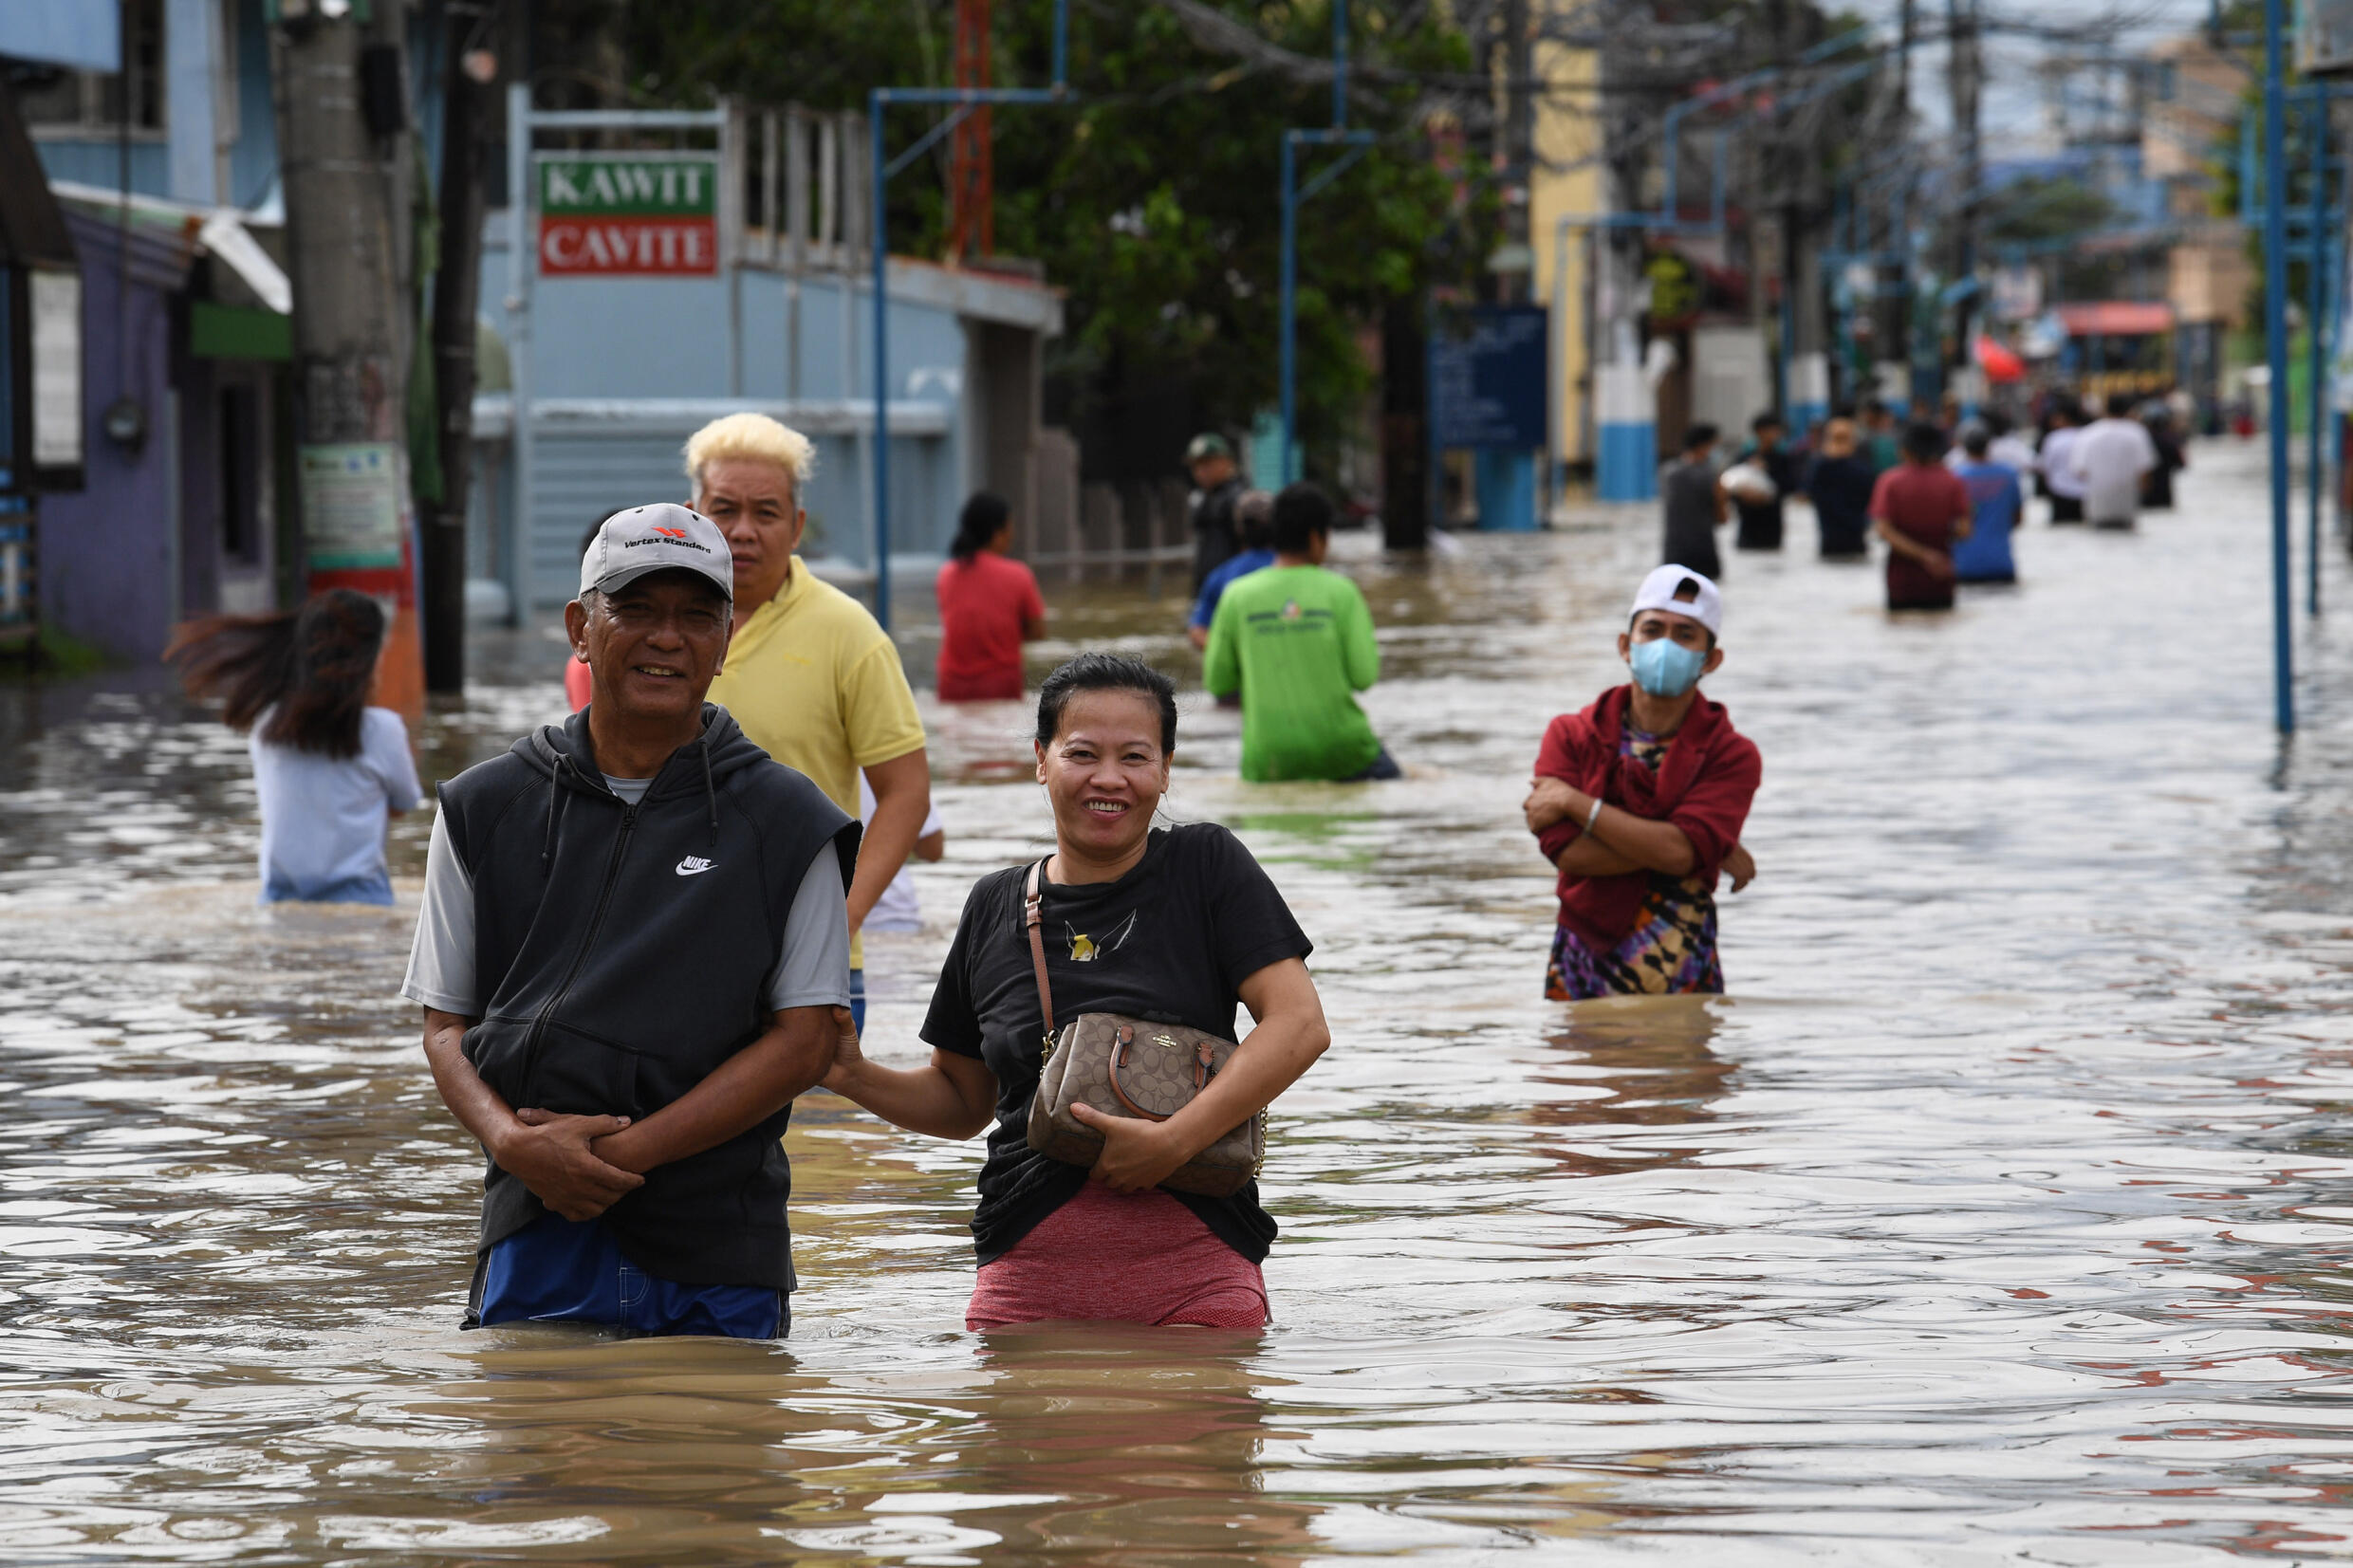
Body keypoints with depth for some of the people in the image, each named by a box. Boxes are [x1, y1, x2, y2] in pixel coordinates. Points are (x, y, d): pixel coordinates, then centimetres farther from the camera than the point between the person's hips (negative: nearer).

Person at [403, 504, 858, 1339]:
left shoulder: (785, 822, 3)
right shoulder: (486, 809, 9)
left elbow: (803, 1043, -2)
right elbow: (447, 1027, 8)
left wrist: (625, 1150, -13)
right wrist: (513, 1140, -14)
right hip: (538, 1244, 1)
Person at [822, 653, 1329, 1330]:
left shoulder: (1205, 867, 2)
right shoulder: (996, 907, 11)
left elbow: (1299, 1026, -7)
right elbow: (962, 1098, 20)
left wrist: (1174, 1139, -17)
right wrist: (855, 1077, 0)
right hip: (1030, 1269, 2)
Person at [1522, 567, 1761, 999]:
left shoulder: (1731, 756, 1)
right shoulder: (1571, 736, 6)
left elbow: (1682, 850, -16)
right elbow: (1566, 850, -10)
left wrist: (1575, 803, -11)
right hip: (1582, 966, 2)